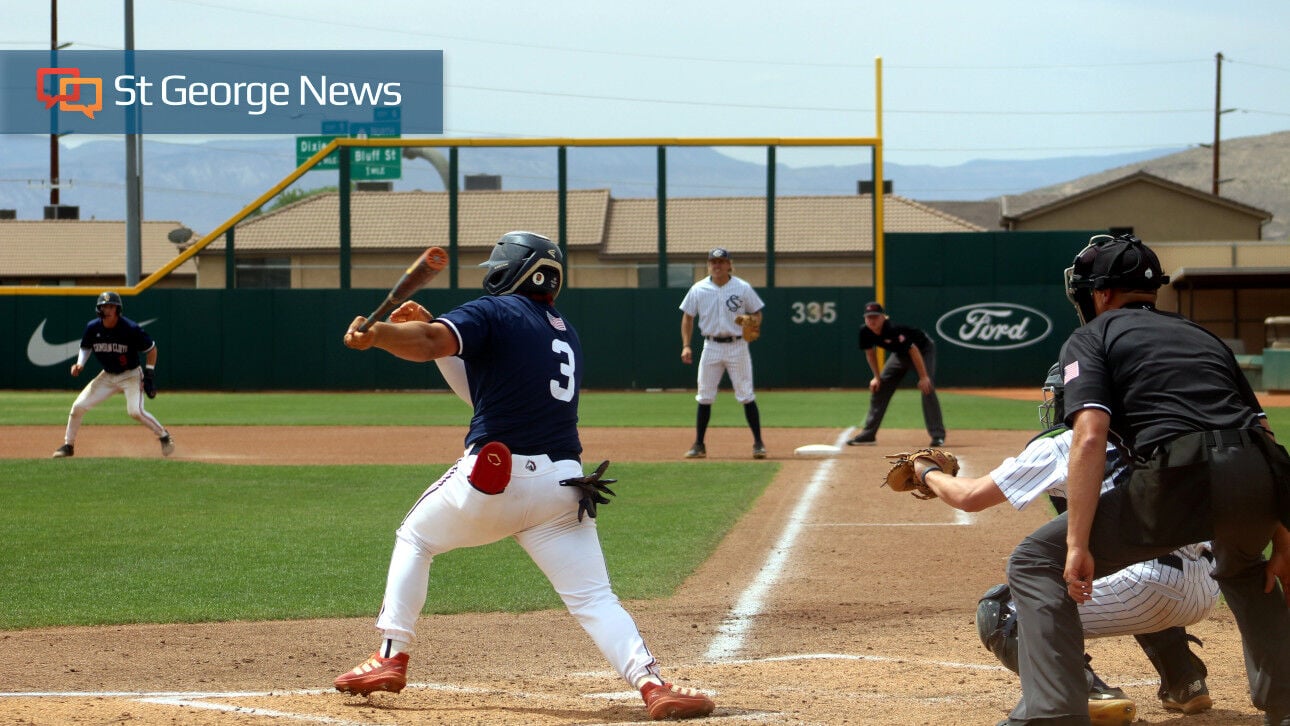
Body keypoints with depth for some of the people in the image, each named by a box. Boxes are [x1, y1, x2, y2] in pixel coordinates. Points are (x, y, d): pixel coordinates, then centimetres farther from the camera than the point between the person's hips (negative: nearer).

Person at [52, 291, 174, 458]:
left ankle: (164, 436, -3)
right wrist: (80, 364, -9)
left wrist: (150, 374, -14)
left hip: (131, 375, -4)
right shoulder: (92, 328, -10)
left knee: (135, 411, -25)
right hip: (107, 376, 4)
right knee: (78, 406, -3)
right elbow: (85, 348, 10)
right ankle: (68, 445, 14)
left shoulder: (131, 328, -21)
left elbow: (151, 348, -9)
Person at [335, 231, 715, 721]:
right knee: (592, 597, -2)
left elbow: (430, 344, -19)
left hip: (493, 478, -5)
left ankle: (391, 658, 15)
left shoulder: (495, 312, 1)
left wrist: (373, 335, -12)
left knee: (413, 539, 20)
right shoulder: (564, 330, 24)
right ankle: (651, 684, -24)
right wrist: (432, 329, 24)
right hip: (561, 483, 5)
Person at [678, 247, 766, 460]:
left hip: (737, 346, -2)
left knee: (746, 396, -3)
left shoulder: (743, 288, -2)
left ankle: (758, 443, 3)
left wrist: (753, 323, -17)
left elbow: (757, 312, 6)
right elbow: (688, 316, 8)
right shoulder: (698, 289, 2)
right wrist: (686, 346, -1)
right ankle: (699, 445, 10)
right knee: (704, 397, 3)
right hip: (711, 346, 2)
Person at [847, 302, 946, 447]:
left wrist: (923, 377, -34)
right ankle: (868, 435, 9)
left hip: (923, 350, -7)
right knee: (878, 390, 2)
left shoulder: (893, 330, -37)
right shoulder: (866, 332, -17)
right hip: (900, 354, 7)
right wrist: (877, 377, 1)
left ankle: (938, 436, -17)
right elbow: (870, 352, 2)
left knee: (927, 389, -22)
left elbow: (913, 351, -35)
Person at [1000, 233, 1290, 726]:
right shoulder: (1203, 336, 33)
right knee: (1243, 566, 41)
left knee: (1035, 563, 8)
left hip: (1181, 481, -6)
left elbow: (1089, 436, -3)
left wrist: (1078, 545, -7)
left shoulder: (1090, 338, 15)